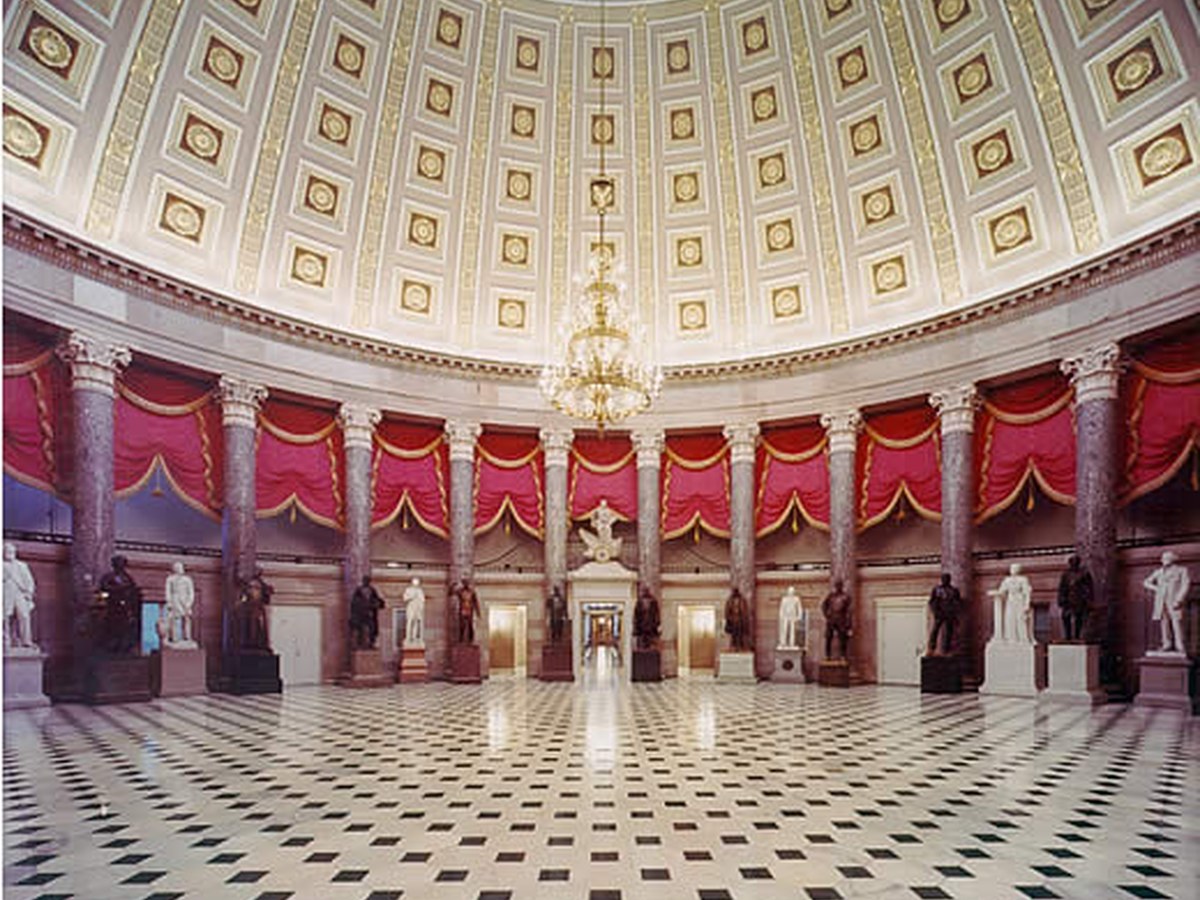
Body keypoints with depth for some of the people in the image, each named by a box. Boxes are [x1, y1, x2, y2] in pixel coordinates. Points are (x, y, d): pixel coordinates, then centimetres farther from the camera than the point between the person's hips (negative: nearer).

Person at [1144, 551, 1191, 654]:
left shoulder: (1182, 570, 5)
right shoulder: (1158, 572, 16)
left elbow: (1185, 585, -5)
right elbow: (1146, 583, 22)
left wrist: (1178, 600, -15)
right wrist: (1156, 589, 3)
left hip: (1174, 601, -4)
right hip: (1161, 601, 4)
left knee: (1176, 622, -12)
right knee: (1163, 622, -1)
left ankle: (1180, 647, -10)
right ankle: (1167, 645, 2)